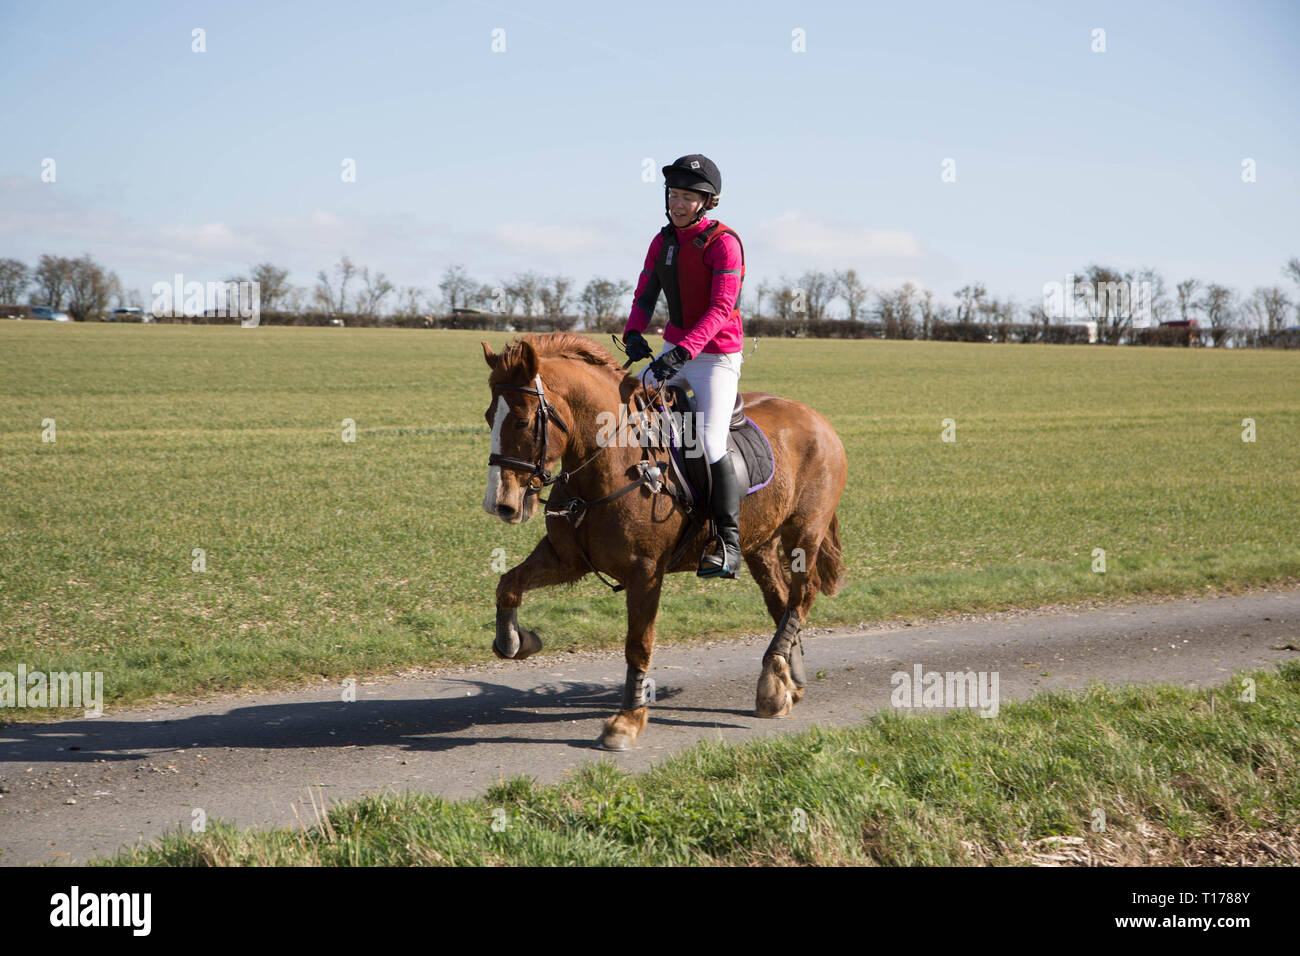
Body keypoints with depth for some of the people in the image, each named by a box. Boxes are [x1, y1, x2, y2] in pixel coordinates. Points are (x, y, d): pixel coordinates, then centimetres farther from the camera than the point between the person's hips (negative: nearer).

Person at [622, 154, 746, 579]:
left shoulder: (724, 243, -15)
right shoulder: (663, 241, 6)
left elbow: (721, 308, -23)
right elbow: (645, 295, 5)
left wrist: (683, 351, -35)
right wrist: (633, 334, -16)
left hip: (717, 357, -7)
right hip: (674, 351, 7)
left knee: (709, 443, -21)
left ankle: (728, 544, -15)